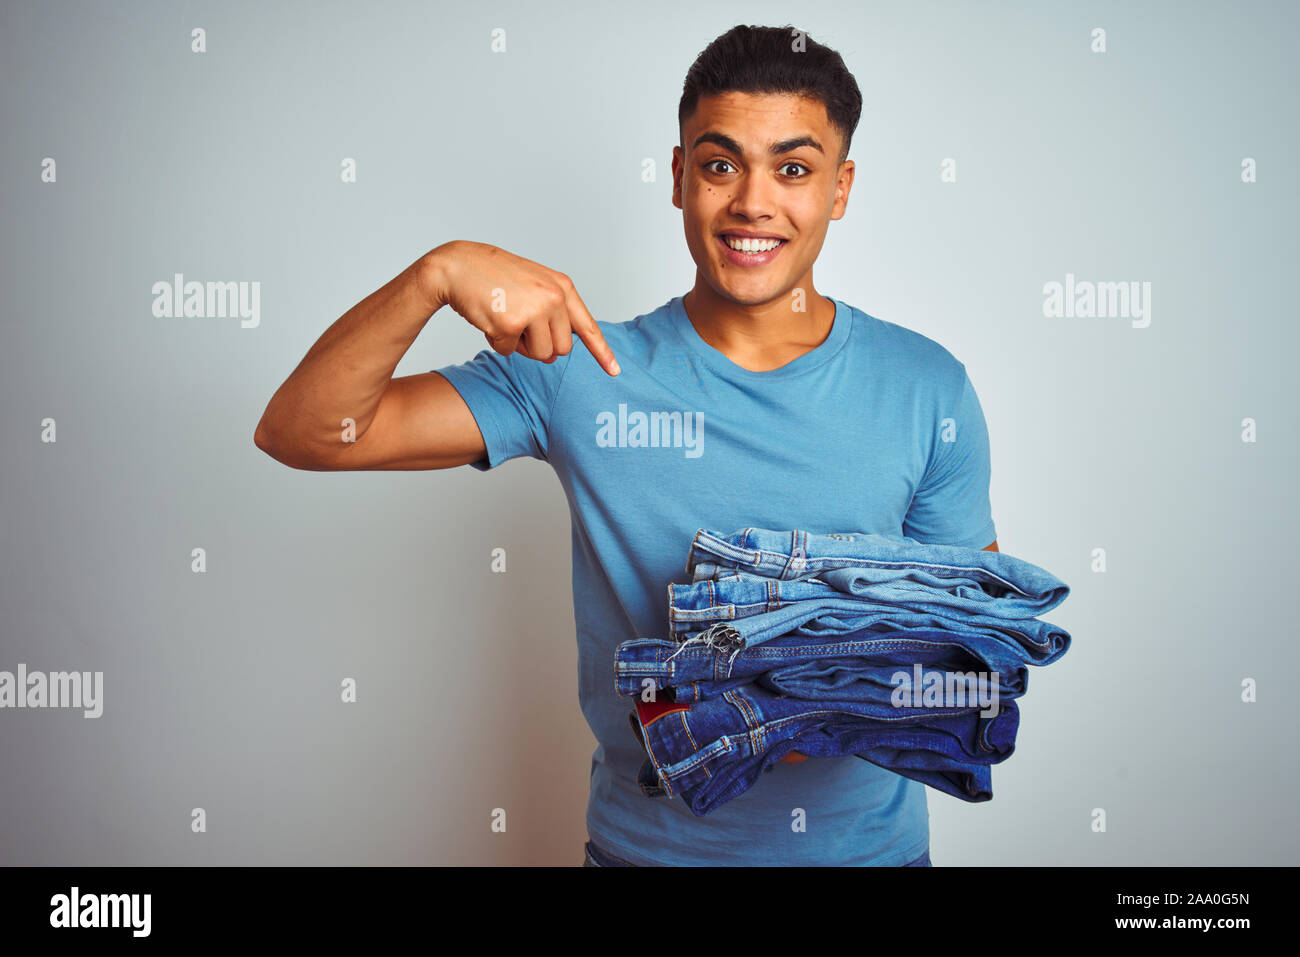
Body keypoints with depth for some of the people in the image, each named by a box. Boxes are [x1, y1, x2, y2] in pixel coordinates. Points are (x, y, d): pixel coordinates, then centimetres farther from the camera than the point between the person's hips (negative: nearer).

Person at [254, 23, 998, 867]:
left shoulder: (928, 390, -9)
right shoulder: (581, 375, -13)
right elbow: (303, 433, -15)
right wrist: (440, 272, -31)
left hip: (868, 836, 1)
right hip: (649, 837, 0)